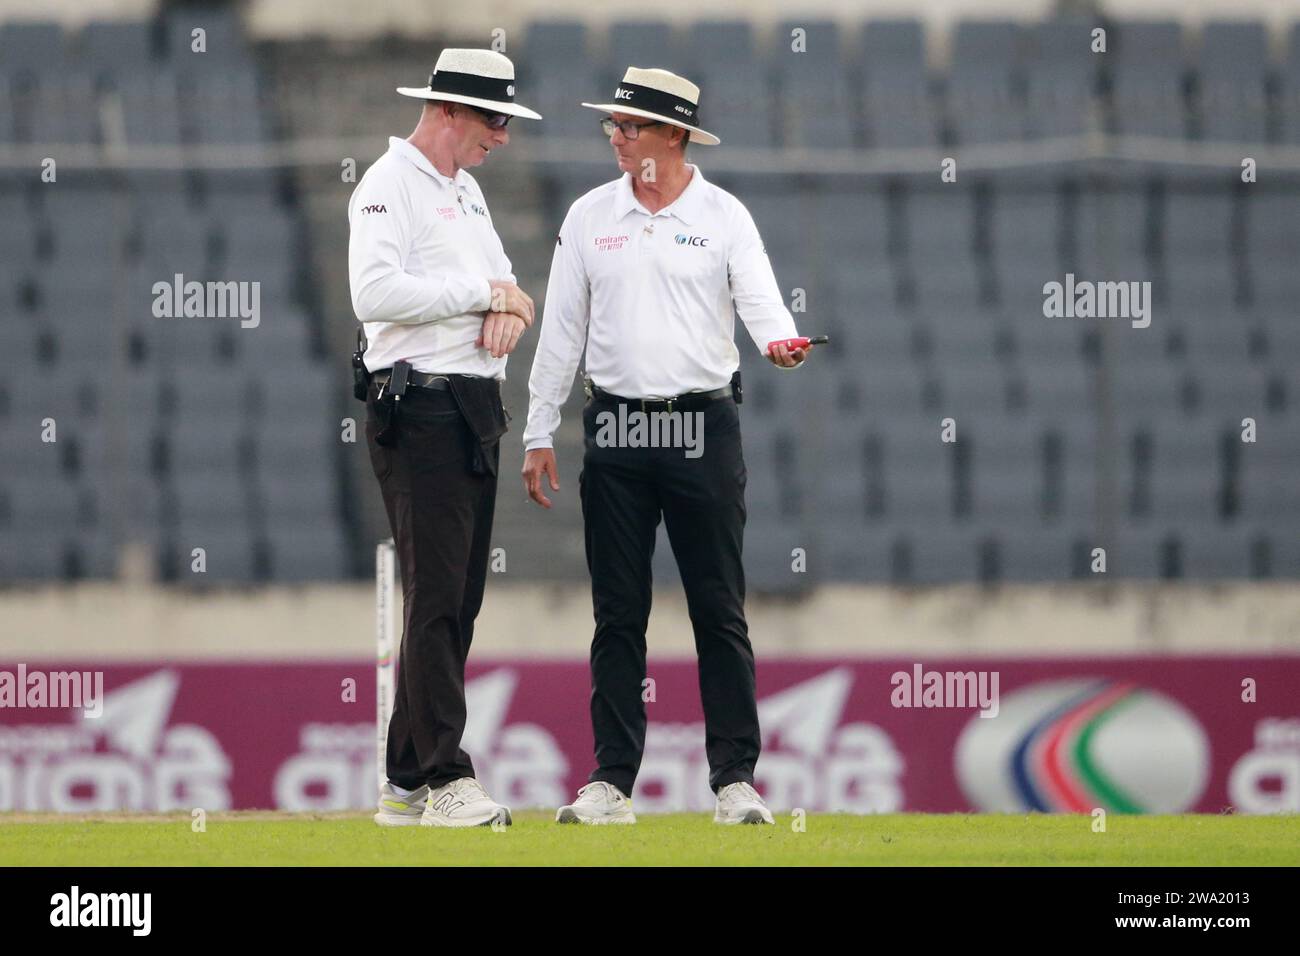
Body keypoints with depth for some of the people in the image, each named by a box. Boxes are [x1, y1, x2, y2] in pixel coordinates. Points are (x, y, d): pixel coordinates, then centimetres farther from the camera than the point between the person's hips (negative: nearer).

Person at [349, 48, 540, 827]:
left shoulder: (467, 191, 20)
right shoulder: (390, 185, -9)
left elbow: (502, 276, 23)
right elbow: (376, 293, -22)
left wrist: (511, 302, -1)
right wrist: (484, 290, -15)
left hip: (475, 412, 9)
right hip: (419, 410, -9)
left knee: (458, 599, 8)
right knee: (436, 597, -11)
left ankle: (409, 784, 12)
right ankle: (446, 778, -12)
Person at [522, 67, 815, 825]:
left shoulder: (723, 216, 1)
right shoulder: (590, 217, 8)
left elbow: (760, 299, -11)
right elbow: (562, 330, 10)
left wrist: (781, 343, -35)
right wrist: (539, 435, 7)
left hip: (703, 424, -2)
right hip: (617, 426, 2)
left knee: (720, 612, -1)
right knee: (618, 613, 4)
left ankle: (736, 780, 3)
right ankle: (612, 782, 7)